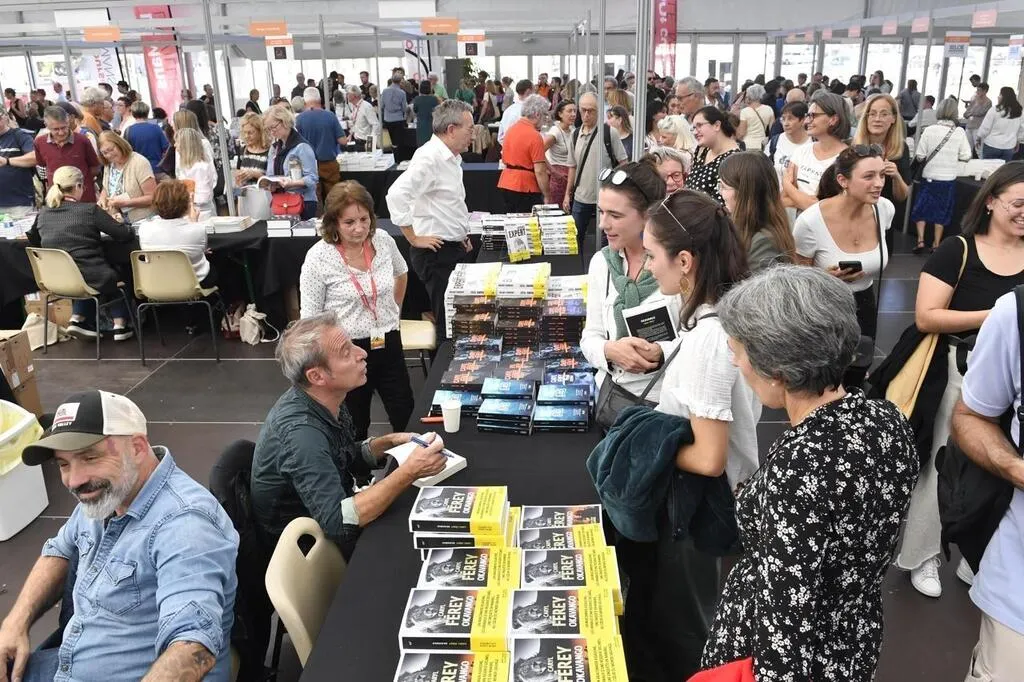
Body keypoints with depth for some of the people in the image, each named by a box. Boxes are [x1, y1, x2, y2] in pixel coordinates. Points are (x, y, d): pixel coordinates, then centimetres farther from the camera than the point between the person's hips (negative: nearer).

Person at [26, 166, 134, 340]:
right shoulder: (90, 210, -12)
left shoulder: (42, 215, 3)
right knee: (117, 277, 29)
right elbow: (126, 234, -9)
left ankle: (78, 318, 21)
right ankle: (120, 325, 23)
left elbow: (33, 242, 22)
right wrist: (114, 222, 13)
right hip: (93, 279, -4)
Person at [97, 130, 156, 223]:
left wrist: (124, 202, -21)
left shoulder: (139, 163, -13)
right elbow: (105, 189, 25)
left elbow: (152, 197, -16)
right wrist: (102, 199, 2)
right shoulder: (108, 165, 10)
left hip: (141, 222, -6)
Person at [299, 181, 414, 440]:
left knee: (408, 420, 11)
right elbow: (310, 318, -11)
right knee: (355, 429, 14)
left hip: (388, 344, 4)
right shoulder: (318, 258, -16)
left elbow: (401, 273, 19)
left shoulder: (383, 240, -4)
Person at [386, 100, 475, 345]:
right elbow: (397, 195, -29)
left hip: (454, 248, 10)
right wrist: (414, 238, -20)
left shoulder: (451, 157, 13)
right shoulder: (430, 157, -18)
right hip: (436, 253, -9)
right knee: (447, 325, -2)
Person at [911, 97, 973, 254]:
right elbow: (966, 157, -7)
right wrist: (953, 155, 12)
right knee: (941, 211, 14)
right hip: (948, 179, 1)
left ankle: (920, 240, 5)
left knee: (921, 209, 14)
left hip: (929, 177, -1)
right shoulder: (959, 132, -8)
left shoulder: (929, 130, -10)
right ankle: (936, 244, 19)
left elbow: (919, 156, -8)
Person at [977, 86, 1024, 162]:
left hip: (992, 145, -4)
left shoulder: (995, 110, -13)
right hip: (1009, 147, 5)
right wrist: (1017, 143, 22)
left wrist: (979, 138, 5)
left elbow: (985, 128, -10)